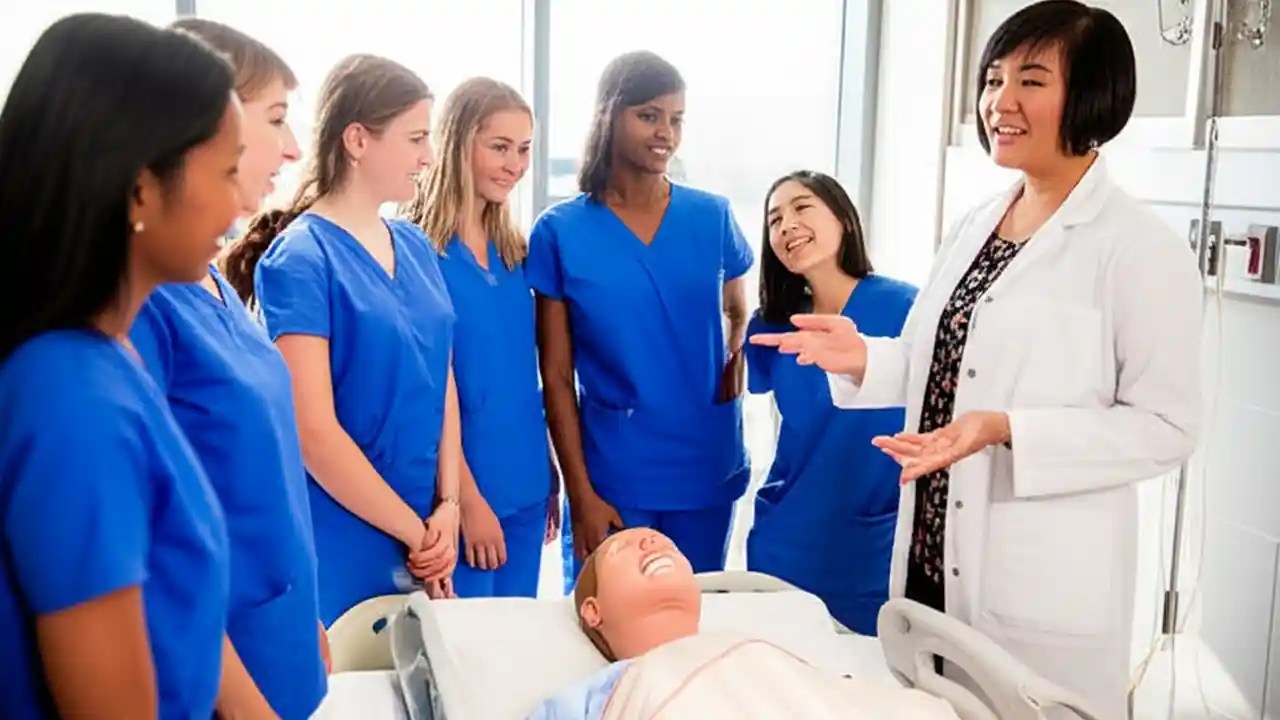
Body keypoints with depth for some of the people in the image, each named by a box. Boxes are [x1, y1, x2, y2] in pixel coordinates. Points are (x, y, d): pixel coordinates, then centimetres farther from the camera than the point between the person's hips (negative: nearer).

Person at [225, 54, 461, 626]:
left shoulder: (415, 247, 6)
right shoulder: (300, 258, -13)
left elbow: (442, 384, 9)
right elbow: (313, 431, -17)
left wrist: (447, 506, -3)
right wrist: (413, 531, -11)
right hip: (338, 550, -6)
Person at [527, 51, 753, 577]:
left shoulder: (712, 217, 1)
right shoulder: (560, 232, -5)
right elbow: (556, 375, -4)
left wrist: (736, 369, -7)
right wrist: (580, 491, -8)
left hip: (707, 469, 3)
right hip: (611, 476, -2)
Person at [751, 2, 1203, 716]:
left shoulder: (1141, 247, -14)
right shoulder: (978, 224, 8)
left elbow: (1166, 427, -14)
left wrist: (1005, 430, -26)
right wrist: (863, 358, -2)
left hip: (1046, 586, -7)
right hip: (934, 559, 7)